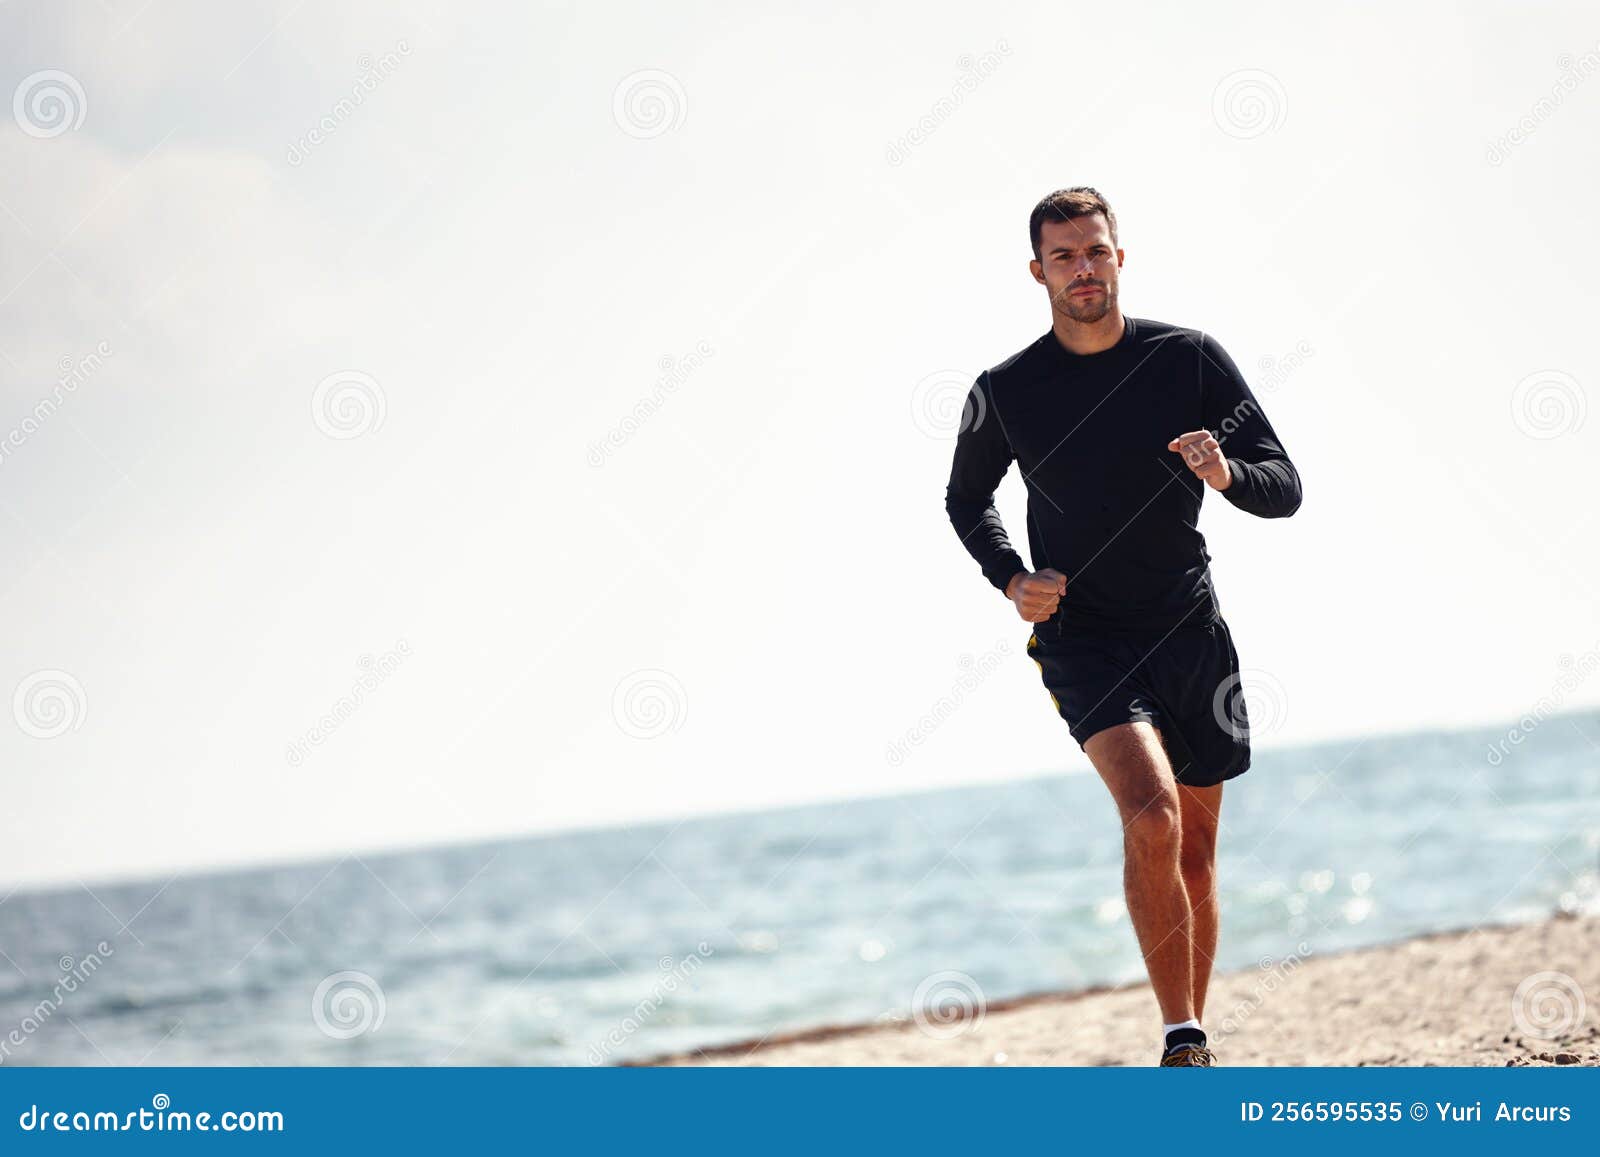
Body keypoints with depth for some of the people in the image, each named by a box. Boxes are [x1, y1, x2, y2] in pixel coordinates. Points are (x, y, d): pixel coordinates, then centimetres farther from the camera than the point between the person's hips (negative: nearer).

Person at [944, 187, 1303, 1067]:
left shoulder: (1191, 359, -1)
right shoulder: (1004, 392, -2)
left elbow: (1284, 489, 1)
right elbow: (966, 499, 17)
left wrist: (1227, 473, -22)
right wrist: (1011, 580, -2)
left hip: (1191, 632, 3)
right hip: (1082, 637, -3)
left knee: (1194, 852, 10)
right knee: (1152, 818, -24)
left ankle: (1193, 1038, 26)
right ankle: (1183, 1045, -19)